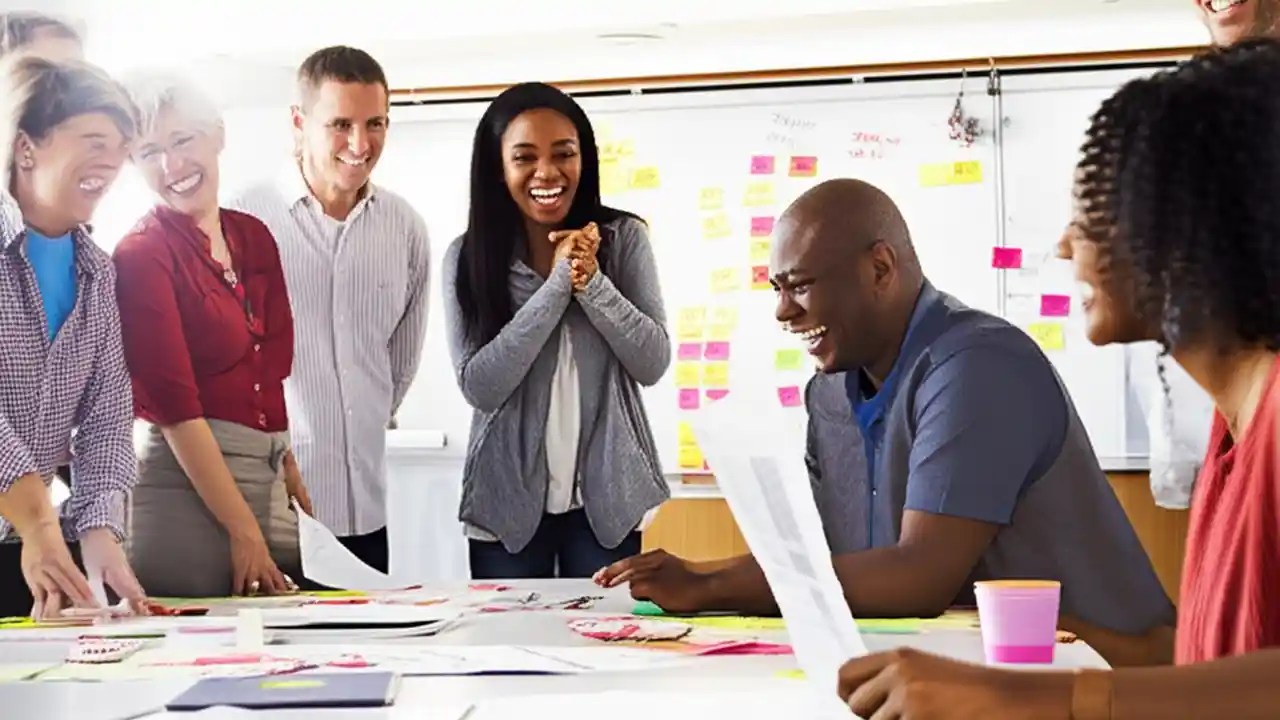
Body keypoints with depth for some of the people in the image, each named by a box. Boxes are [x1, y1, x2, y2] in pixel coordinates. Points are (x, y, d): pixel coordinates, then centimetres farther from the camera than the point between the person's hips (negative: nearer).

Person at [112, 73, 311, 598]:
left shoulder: (254, 237, 10)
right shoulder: (141, 256, -9)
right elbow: (173, 405, -14)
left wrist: (291, 472, 7)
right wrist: (243, 531, -16)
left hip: (268, 478, 7)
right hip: (189, 481, -6)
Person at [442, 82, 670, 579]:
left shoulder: (623, 238, -2)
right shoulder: (467, 257, -5)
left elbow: (652, 363, -7)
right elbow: (479, 386, -14)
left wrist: (591, 281, -20)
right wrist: (559, 282, -20)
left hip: (607, 498, 1)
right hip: (507, 501, 0)